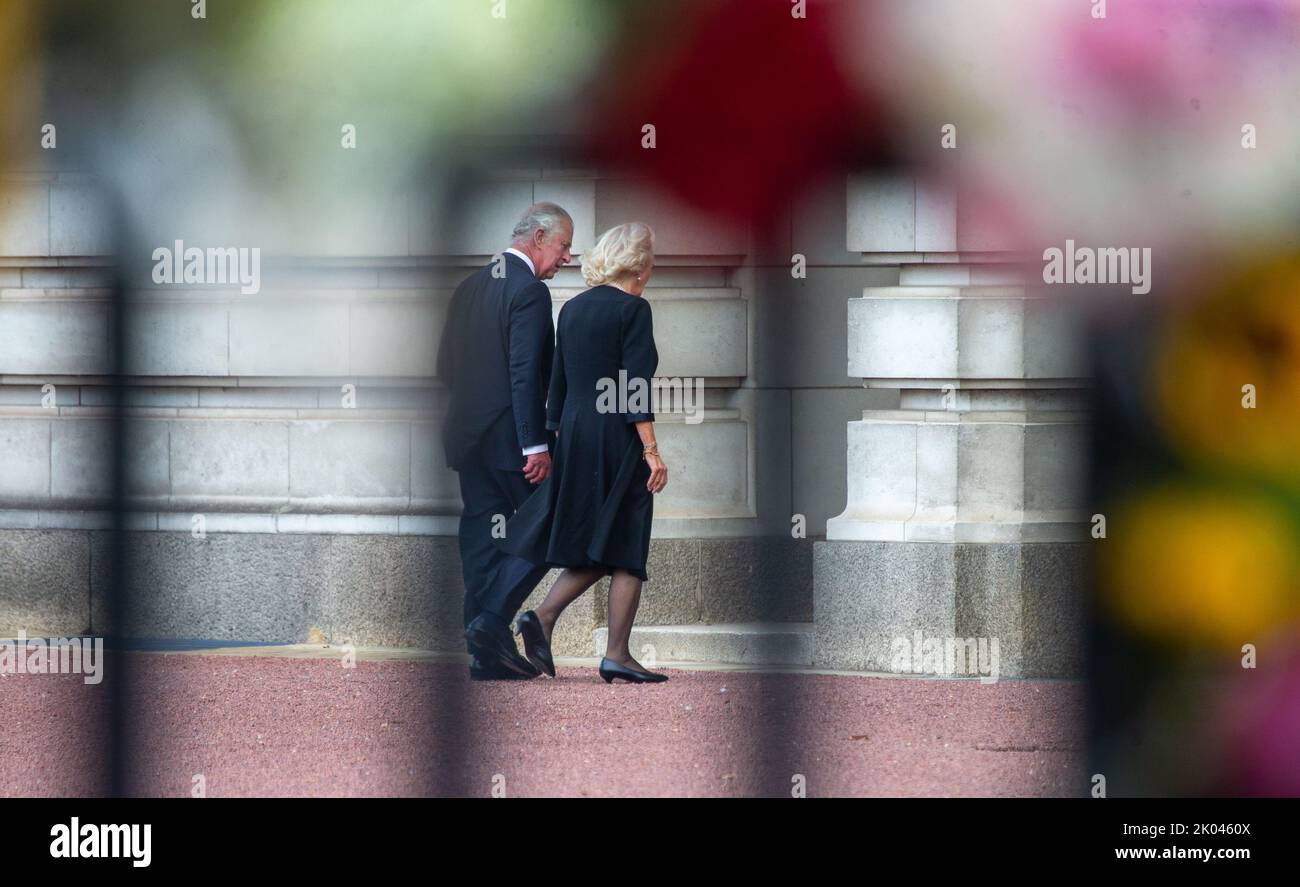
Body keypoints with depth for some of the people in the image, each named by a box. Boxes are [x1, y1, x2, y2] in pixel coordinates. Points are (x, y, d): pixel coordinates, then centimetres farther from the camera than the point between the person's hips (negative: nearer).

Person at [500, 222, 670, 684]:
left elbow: (557, 383, 14)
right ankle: (616, 654, -3)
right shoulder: (633, 309, -9)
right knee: (626, 547, 0)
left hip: (574, 435, 7)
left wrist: (555, 442, 20)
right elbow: (634, 386, -16)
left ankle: (542, 616, -8)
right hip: (618, 438, -7)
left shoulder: (572, 309, 11)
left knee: (591, 549, 13)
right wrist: (650, 449, -16)